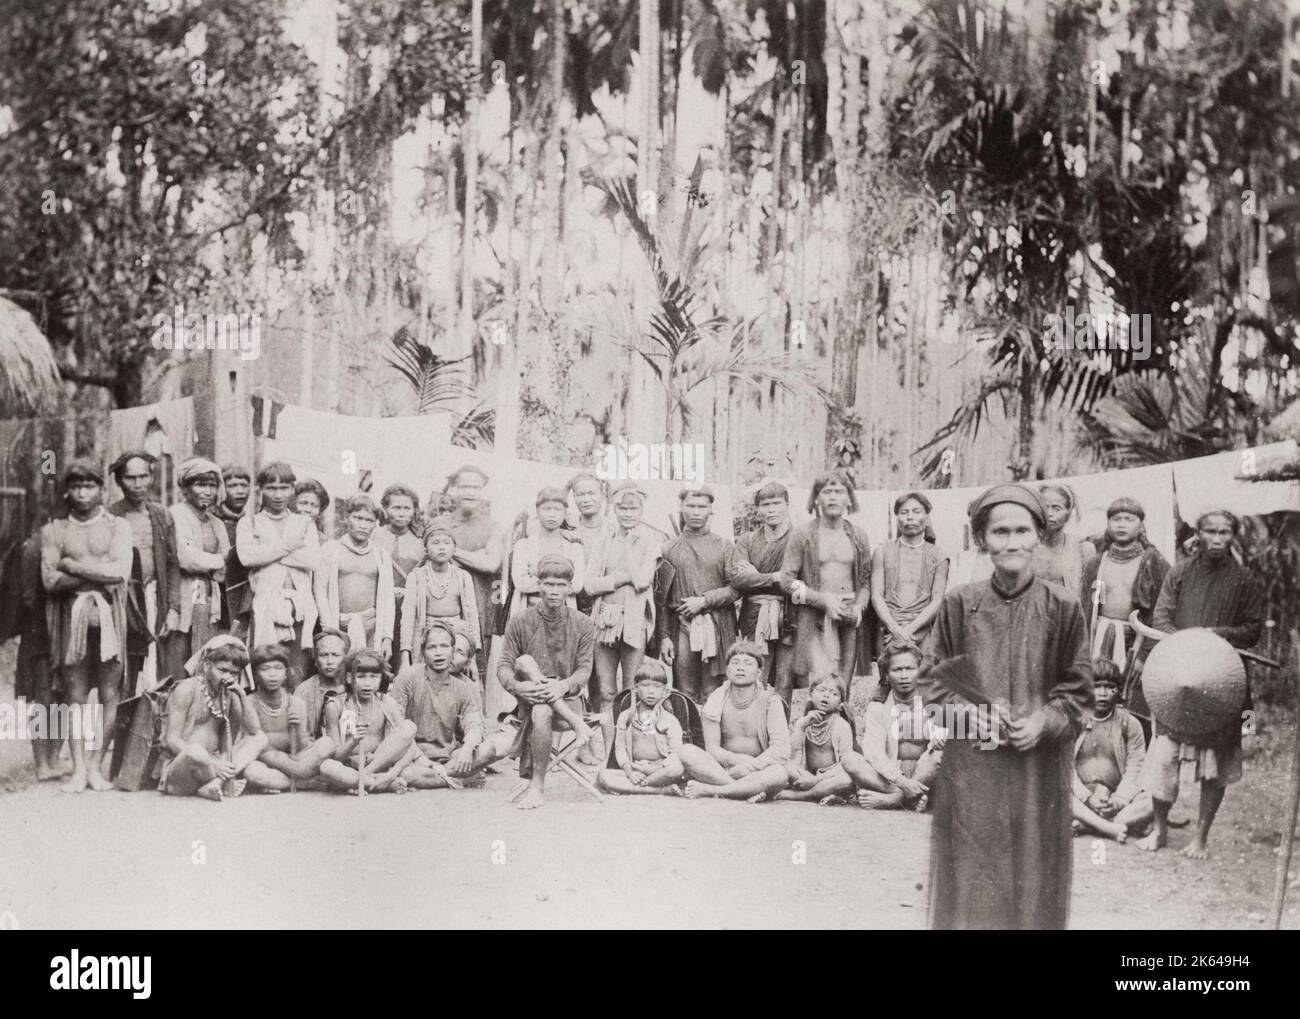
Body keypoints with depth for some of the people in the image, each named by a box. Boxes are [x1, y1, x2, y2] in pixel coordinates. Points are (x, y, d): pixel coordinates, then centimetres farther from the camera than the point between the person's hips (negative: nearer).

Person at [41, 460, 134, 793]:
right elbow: (50, 580, -2)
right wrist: (98, 574, -7)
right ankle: (78, 769, 4)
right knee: (75, 695, -1)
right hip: (72, 618, 0)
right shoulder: (53, 530, 10)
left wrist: (73, 565, -5)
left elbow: (121, 571, -6)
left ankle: (95, 766, 5)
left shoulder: (118, 526, 9)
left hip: (110, 617, 0)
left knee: (109, 695, -3)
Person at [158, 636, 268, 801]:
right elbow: (172, 739, -15)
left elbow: (255, 730, 3)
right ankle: (226, 783, -9)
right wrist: (212, 762, -24)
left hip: (212, 763, 7)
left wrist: (242, 696, -10)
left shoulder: (229, 694, 9)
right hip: (178, 765, -7)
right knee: (195, 751, -40)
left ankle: (214, 784, -22)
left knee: (260, 739, -3)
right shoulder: (187, 689, -10)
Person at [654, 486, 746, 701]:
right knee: (685, 695, 0)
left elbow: (737, 587, 0)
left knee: (711, 695, -1)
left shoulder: (724, 546, 8)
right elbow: (660, 597, 6)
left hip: (716, 629, 0)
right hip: (681, 628, 1)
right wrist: (663, 637, 0)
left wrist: (704, 601, -10)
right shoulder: (669, 549, 9)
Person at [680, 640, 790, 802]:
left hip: (758, 773, -1)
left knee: (780, 774, -35)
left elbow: (781, 749, -12)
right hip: (722, 769, 1)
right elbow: (712, 747, -3)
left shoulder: (769, 700, -1)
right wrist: (735, 760, -24)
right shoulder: (717, 699, 3)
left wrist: (753, 765, -27)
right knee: (687, 751, -25)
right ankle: (749, 792, -30)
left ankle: (706, 789, -28)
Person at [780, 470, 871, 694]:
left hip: (849, 620, 3)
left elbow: (866, 580, 15)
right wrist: (824, 600, -12)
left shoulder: (858, 536, 11)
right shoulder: (803, 535, 0)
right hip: (815, 621, -3)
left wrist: (859, 606, -4)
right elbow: (787, 580, -4)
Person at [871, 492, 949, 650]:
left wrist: (909, 629, -10)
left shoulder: (938, 557, 11)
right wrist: (894, 628, -10)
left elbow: (937, 601, 3)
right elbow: (876, 596, 5)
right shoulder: (882, 552, 12)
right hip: (888, 630, 0)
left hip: (922, 630, 0)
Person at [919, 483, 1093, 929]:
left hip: (1038, 766, 0)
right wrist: (969, 712, -12)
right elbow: (933, 679, 4)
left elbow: (1079, 689, 2)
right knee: (972, 876, 5)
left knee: (1031, 873, 6)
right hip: (970, 766, 0)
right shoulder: (960, 603, -1)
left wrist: (1045, 721, -15)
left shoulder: (1062, 607, -3)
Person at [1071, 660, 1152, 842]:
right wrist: (1088, 798, -15)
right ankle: (1110, 828, -34)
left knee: (1151, 801, -28)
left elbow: (1135, 769, 1)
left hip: (1117, 800, 1)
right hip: (1082, 800, -1)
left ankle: (1086, 825, -30)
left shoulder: (1129, 723, 8)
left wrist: (1118, 800, -14)